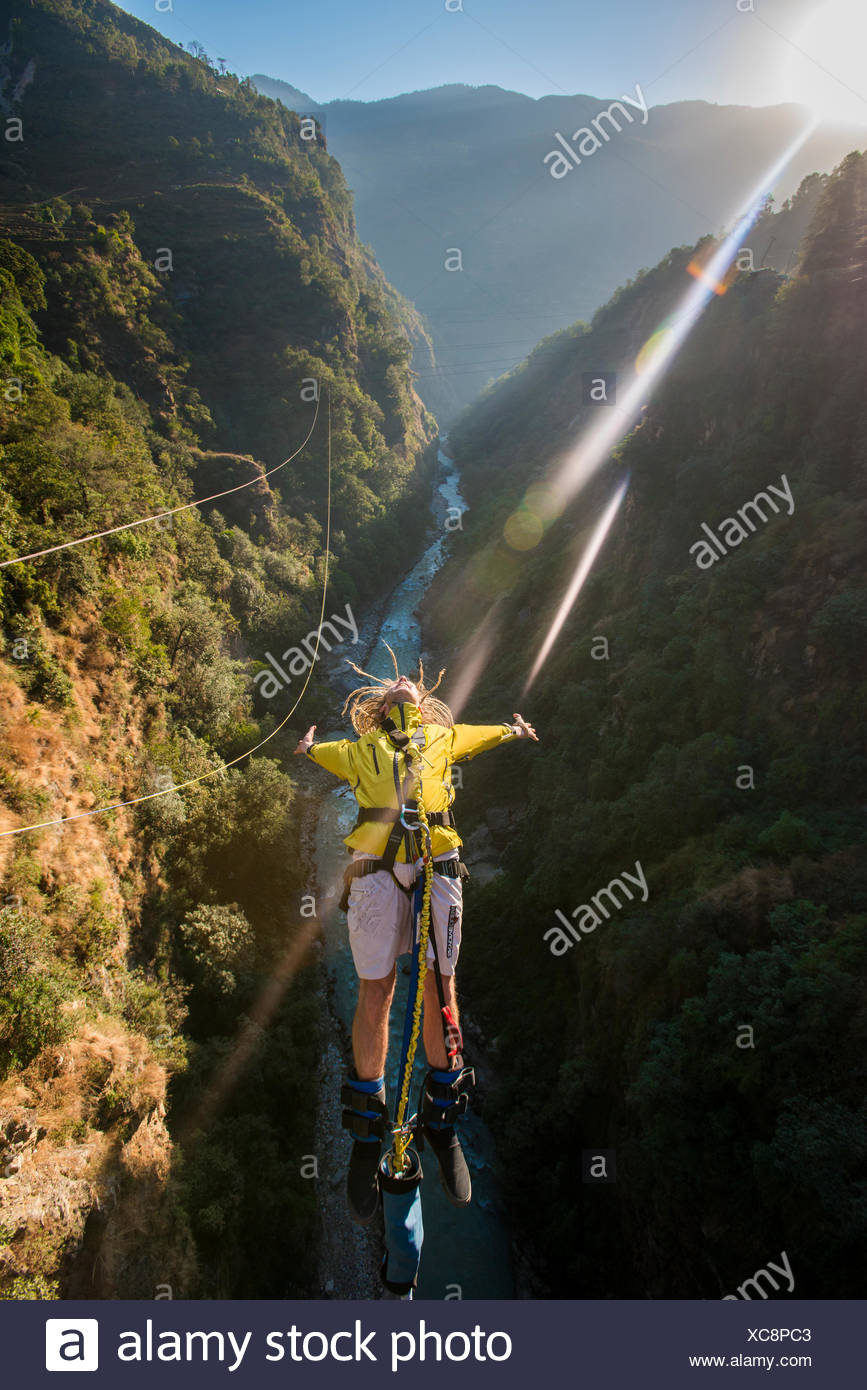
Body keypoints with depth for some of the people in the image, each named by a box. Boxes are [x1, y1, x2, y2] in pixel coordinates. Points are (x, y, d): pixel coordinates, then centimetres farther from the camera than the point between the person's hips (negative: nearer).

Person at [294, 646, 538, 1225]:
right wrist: (310, 745, 67)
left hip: (437, 862, 1)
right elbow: (316, 751, 46)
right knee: (376, 989, -4)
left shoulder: (443, 738, 27)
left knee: (440, 987, -1)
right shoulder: (361, 749, 26)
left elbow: (487, 733, 47)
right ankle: (367, 1130, 10)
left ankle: (442, 1118, 16)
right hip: (376, 866, -1)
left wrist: (517, 729, 65)